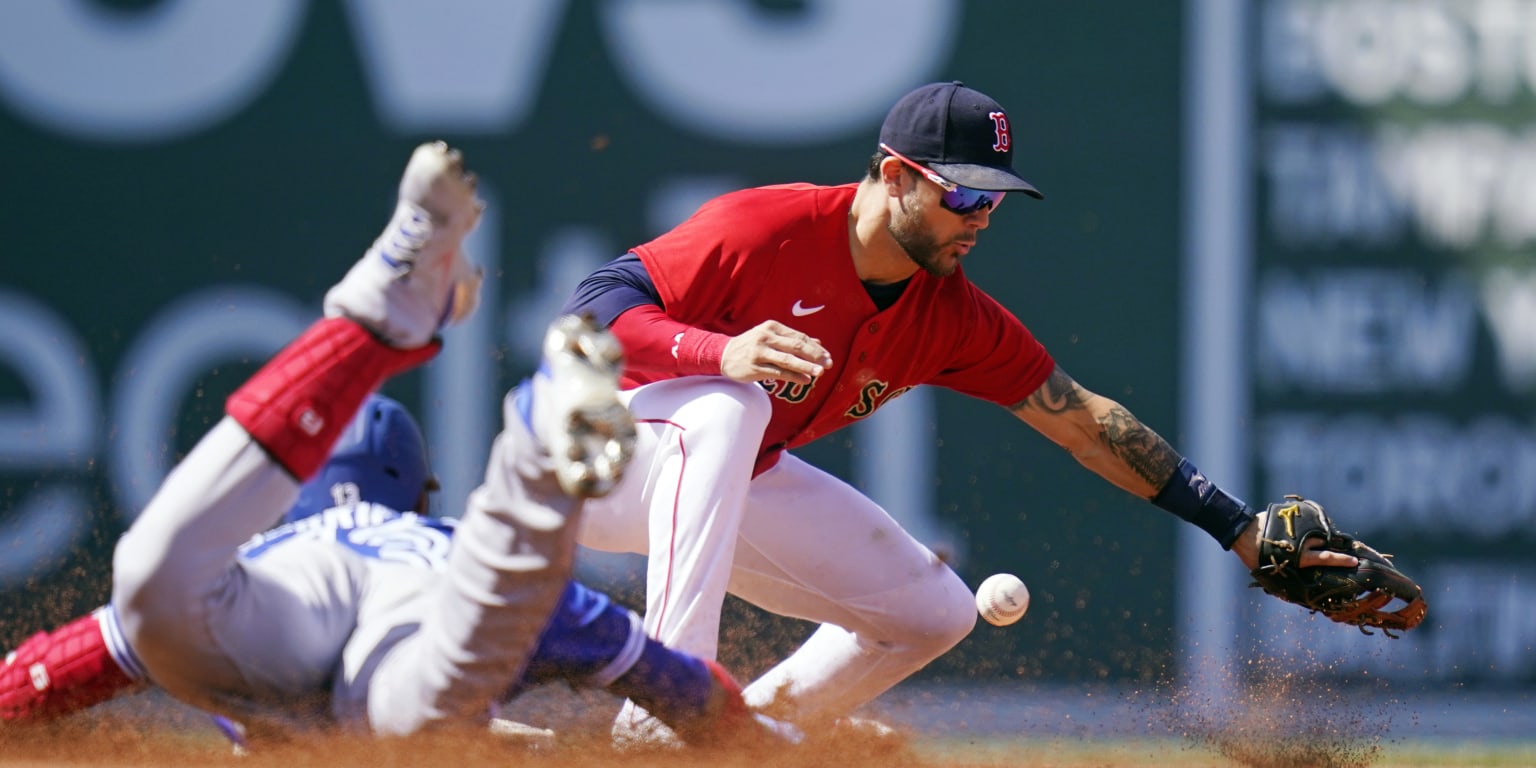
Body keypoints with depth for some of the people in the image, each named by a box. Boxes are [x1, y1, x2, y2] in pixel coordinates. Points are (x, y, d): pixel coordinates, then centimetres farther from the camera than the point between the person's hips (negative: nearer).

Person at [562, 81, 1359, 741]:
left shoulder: (956, 319, -7)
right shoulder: (763, 230, -26)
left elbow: (1085, 424, -2)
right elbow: (594, 303, -29)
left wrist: (1244, 533, -5)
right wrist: (719, 353, -47)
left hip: (737, 484, 7)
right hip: (612, 463, -7)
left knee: (933, 610, 2)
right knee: (724, 407, -39)